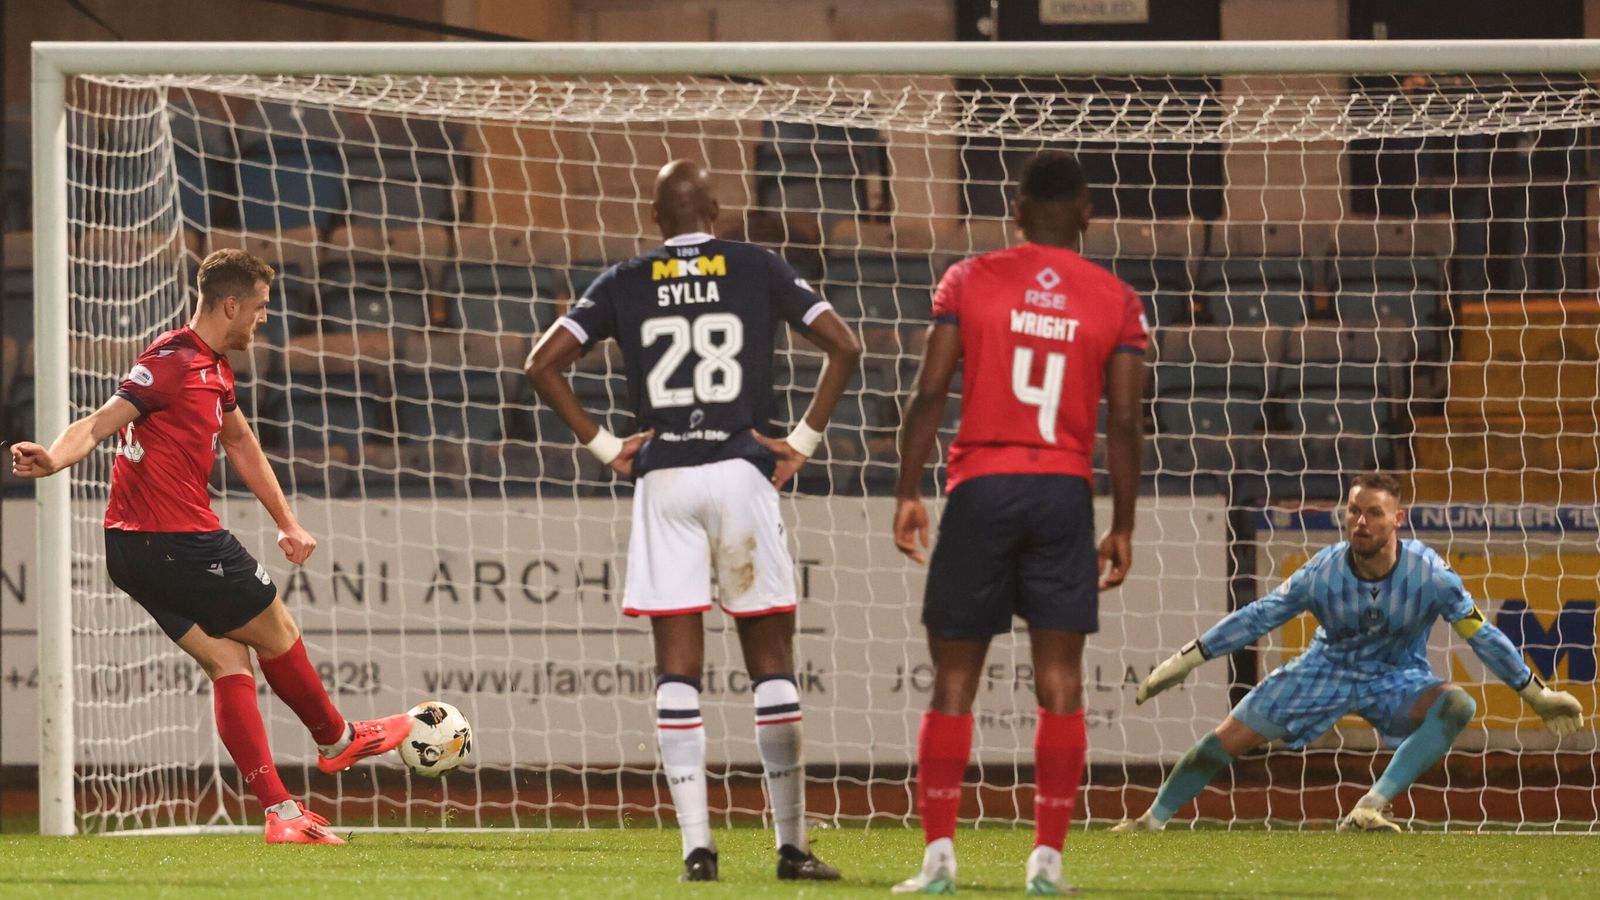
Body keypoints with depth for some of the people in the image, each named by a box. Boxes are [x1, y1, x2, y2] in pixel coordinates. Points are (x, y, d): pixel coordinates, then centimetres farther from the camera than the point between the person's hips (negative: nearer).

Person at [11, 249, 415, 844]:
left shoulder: (214, 369, 16)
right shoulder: (173, 362, -16)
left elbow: (242, 447, 30)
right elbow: (98, 425, -26)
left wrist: (288, 525, 35)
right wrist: (52, 460, -45)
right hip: (178, 542, -10)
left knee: (228, 662, 6)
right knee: (277, 633, 8)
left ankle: (279, 812, 3)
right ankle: (338, 740, 30)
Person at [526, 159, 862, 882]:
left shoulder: (624, 284, 8)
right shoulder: (759, 270, 6)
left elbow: (542, 365, 3)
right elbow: (843, 347, 1)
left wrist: (602, 445, 7)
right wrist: (805, 439, 5)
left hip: (663, 478, 1)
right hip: (743, 472, -1)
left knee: (678, 671, 1)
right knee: (771, 664, 5)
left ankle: (696, 846, -7)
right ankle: (791, 844, 3)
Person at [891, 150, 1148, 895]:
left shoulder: (970, 281, 2)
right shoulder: (1115, 301, 4)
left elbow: (929, 394, -4)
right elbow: (1123, 422, 2)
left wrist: (907, 492, 0)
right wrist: (1122, 527, 8)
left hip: (982, 486, -1)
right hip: (1065, 495, 1)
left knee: (954, 677, 4)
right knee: (1059, 679, 2)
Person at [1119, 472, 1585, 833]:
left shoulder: (1430, 573, -25)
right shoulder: (1323, 572, -23)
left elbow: (1482, 636, -12)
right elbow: (1256, 618, -11)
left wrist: (1537, 694, -6)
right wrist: (1182, 662, -10)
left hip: (1397, 678, -1)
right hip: (1327, 668, 1)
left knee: (1456, 705, -31)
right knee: (1231, 737, -6)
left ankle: (1368, 810, -36)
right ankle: (1153, 819, 16)